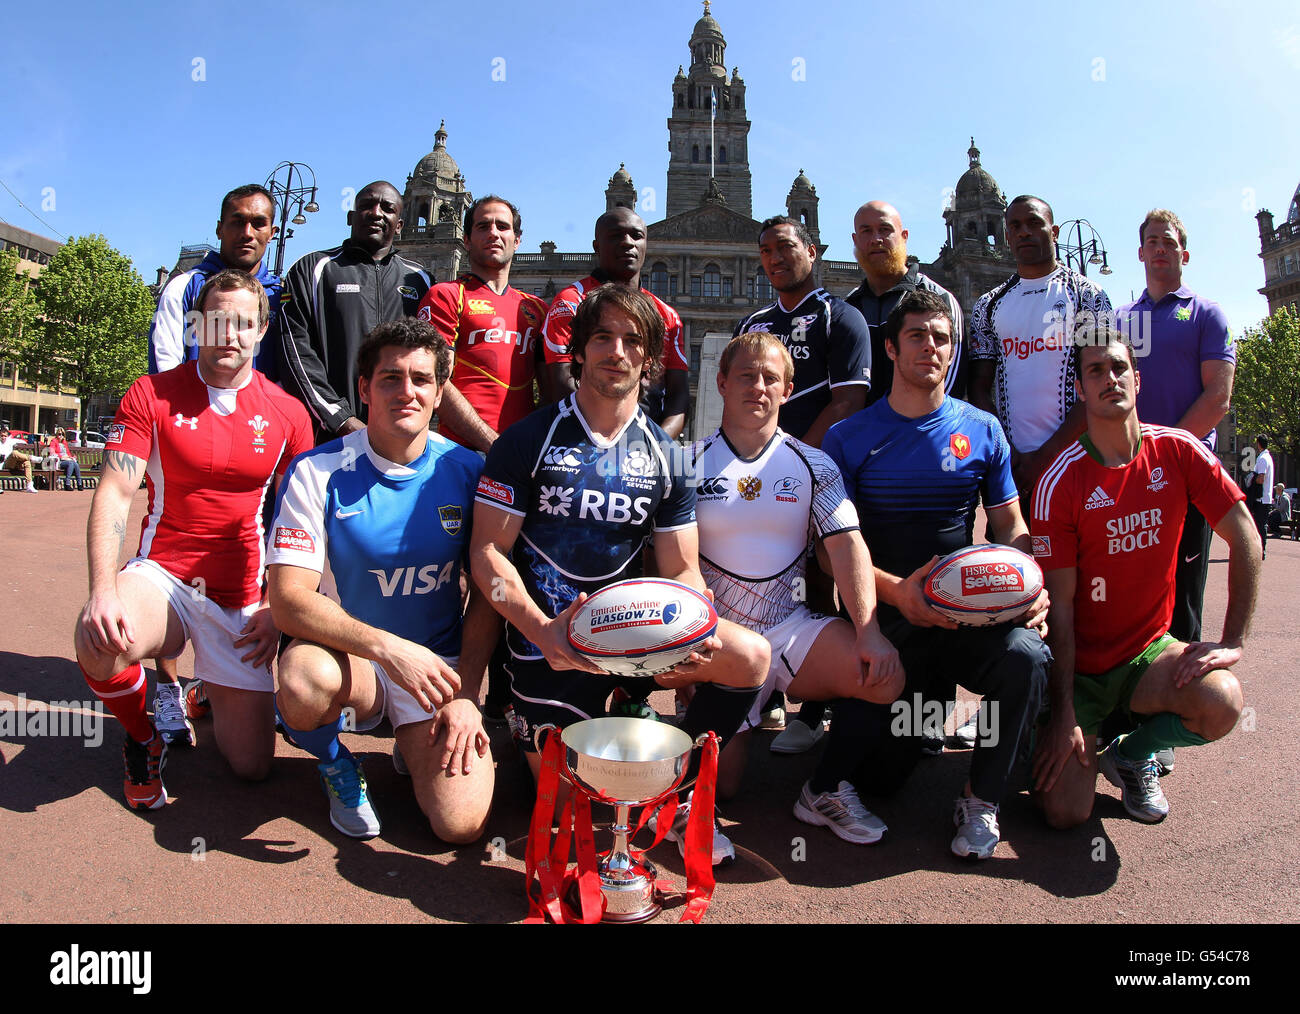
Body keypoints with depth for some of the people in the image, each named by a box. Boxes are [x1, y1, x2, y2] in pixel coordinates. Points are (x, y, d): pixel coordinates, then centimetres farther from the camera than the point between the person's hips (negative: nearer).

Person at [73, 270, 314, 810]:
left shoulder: (287, 413, 1)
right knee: (99, 641, -37)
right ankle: (142, 736, 0)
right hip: (162, 576, -1)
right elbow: (114, 494, -9)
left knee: (251, 765, -1)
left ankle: (214, 690, 37)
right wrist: (103, 588, -25)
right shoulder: (151, 395, -2)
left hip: (242, 598, 1)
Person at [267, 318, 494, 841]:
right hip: (346, 654, 0)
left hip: (440, 663, 1)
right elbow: (288, 600, -16)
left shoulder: (467, 471, -3)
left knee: (461, 823, -18)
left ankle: (418, 750, 18)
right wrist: (386, 647, -30)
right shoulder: (317, 472, -9)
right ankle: (338, 767, 0)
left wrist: (465, 694, -8)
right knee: (305, 677, -37)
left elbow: (488, 590, 2)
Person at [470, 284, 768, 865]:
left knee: (750, 657, -21)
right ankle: (530, 720, 30)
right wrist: (541, 630, -22)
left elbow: (682, 572, 6)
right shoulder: (528, 441, -3)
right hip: (547, 635, -2)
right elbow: (488, 552, -6)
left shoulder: (664, 457, 7)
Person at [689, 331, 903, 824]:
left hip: (793, 628, 2)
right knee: (718, 782, -5)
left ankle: (826, 790, 0)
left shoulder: (813, 466, 5)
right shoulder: (690, 462, 1)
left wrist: (868, 630, -19)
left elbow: (847, 544, -6)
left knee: (885, 675, -24)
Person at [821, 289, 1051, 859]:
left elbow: (1011, 526, 11)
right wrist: (896, 591, -20)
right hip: (884, 615, -1)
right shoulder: (849, 438, 2)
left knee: (1025, 654, -33)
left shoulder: (982, 431, 8)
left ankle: (981, 801, -9)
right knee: (872, 777, -7)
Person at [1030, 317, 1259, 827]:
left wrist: (1232, 642, -11)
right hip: (1079, 664, -3)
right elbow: (1060, 604, -15)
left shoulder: (1177, 451, -6)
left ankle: (1132, 756, 4)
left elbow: (1244, 536, -3)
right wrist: (1064, 712, -17)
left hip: (1148, 651, 3)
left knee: (1222, 702, -30)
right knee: (1066, 812, -14)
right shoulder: (1061, 481, -15)